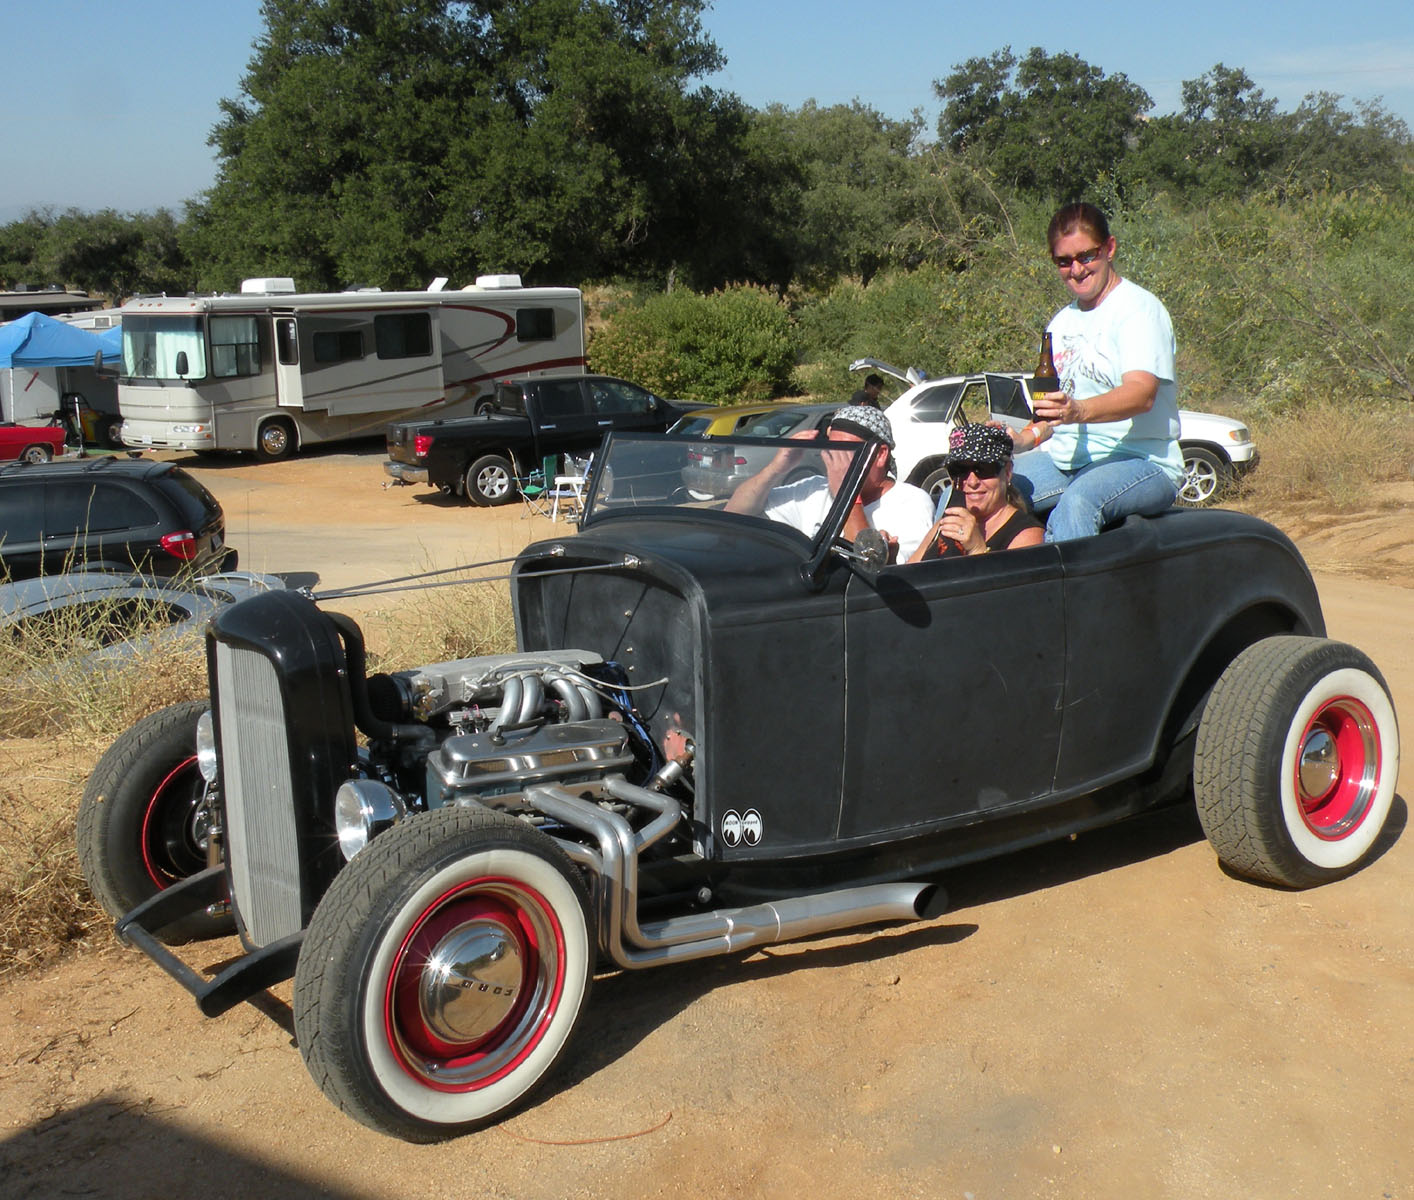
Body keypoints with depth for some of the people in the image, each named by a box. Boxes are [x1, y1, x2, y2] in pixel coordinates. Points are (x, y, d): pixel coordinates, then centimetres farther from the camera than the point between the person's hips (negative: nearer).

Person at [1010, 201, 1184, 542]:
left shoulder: (1139, 308, -5)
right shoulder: (1062, 322, 20)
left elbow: (1142, 393, -21)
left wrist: (1079, 411, -40)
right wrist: (1029, 435, 3)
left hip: (1140, 460, -7)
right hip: (1064, 460, 7)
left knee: (1079, 500, -39)